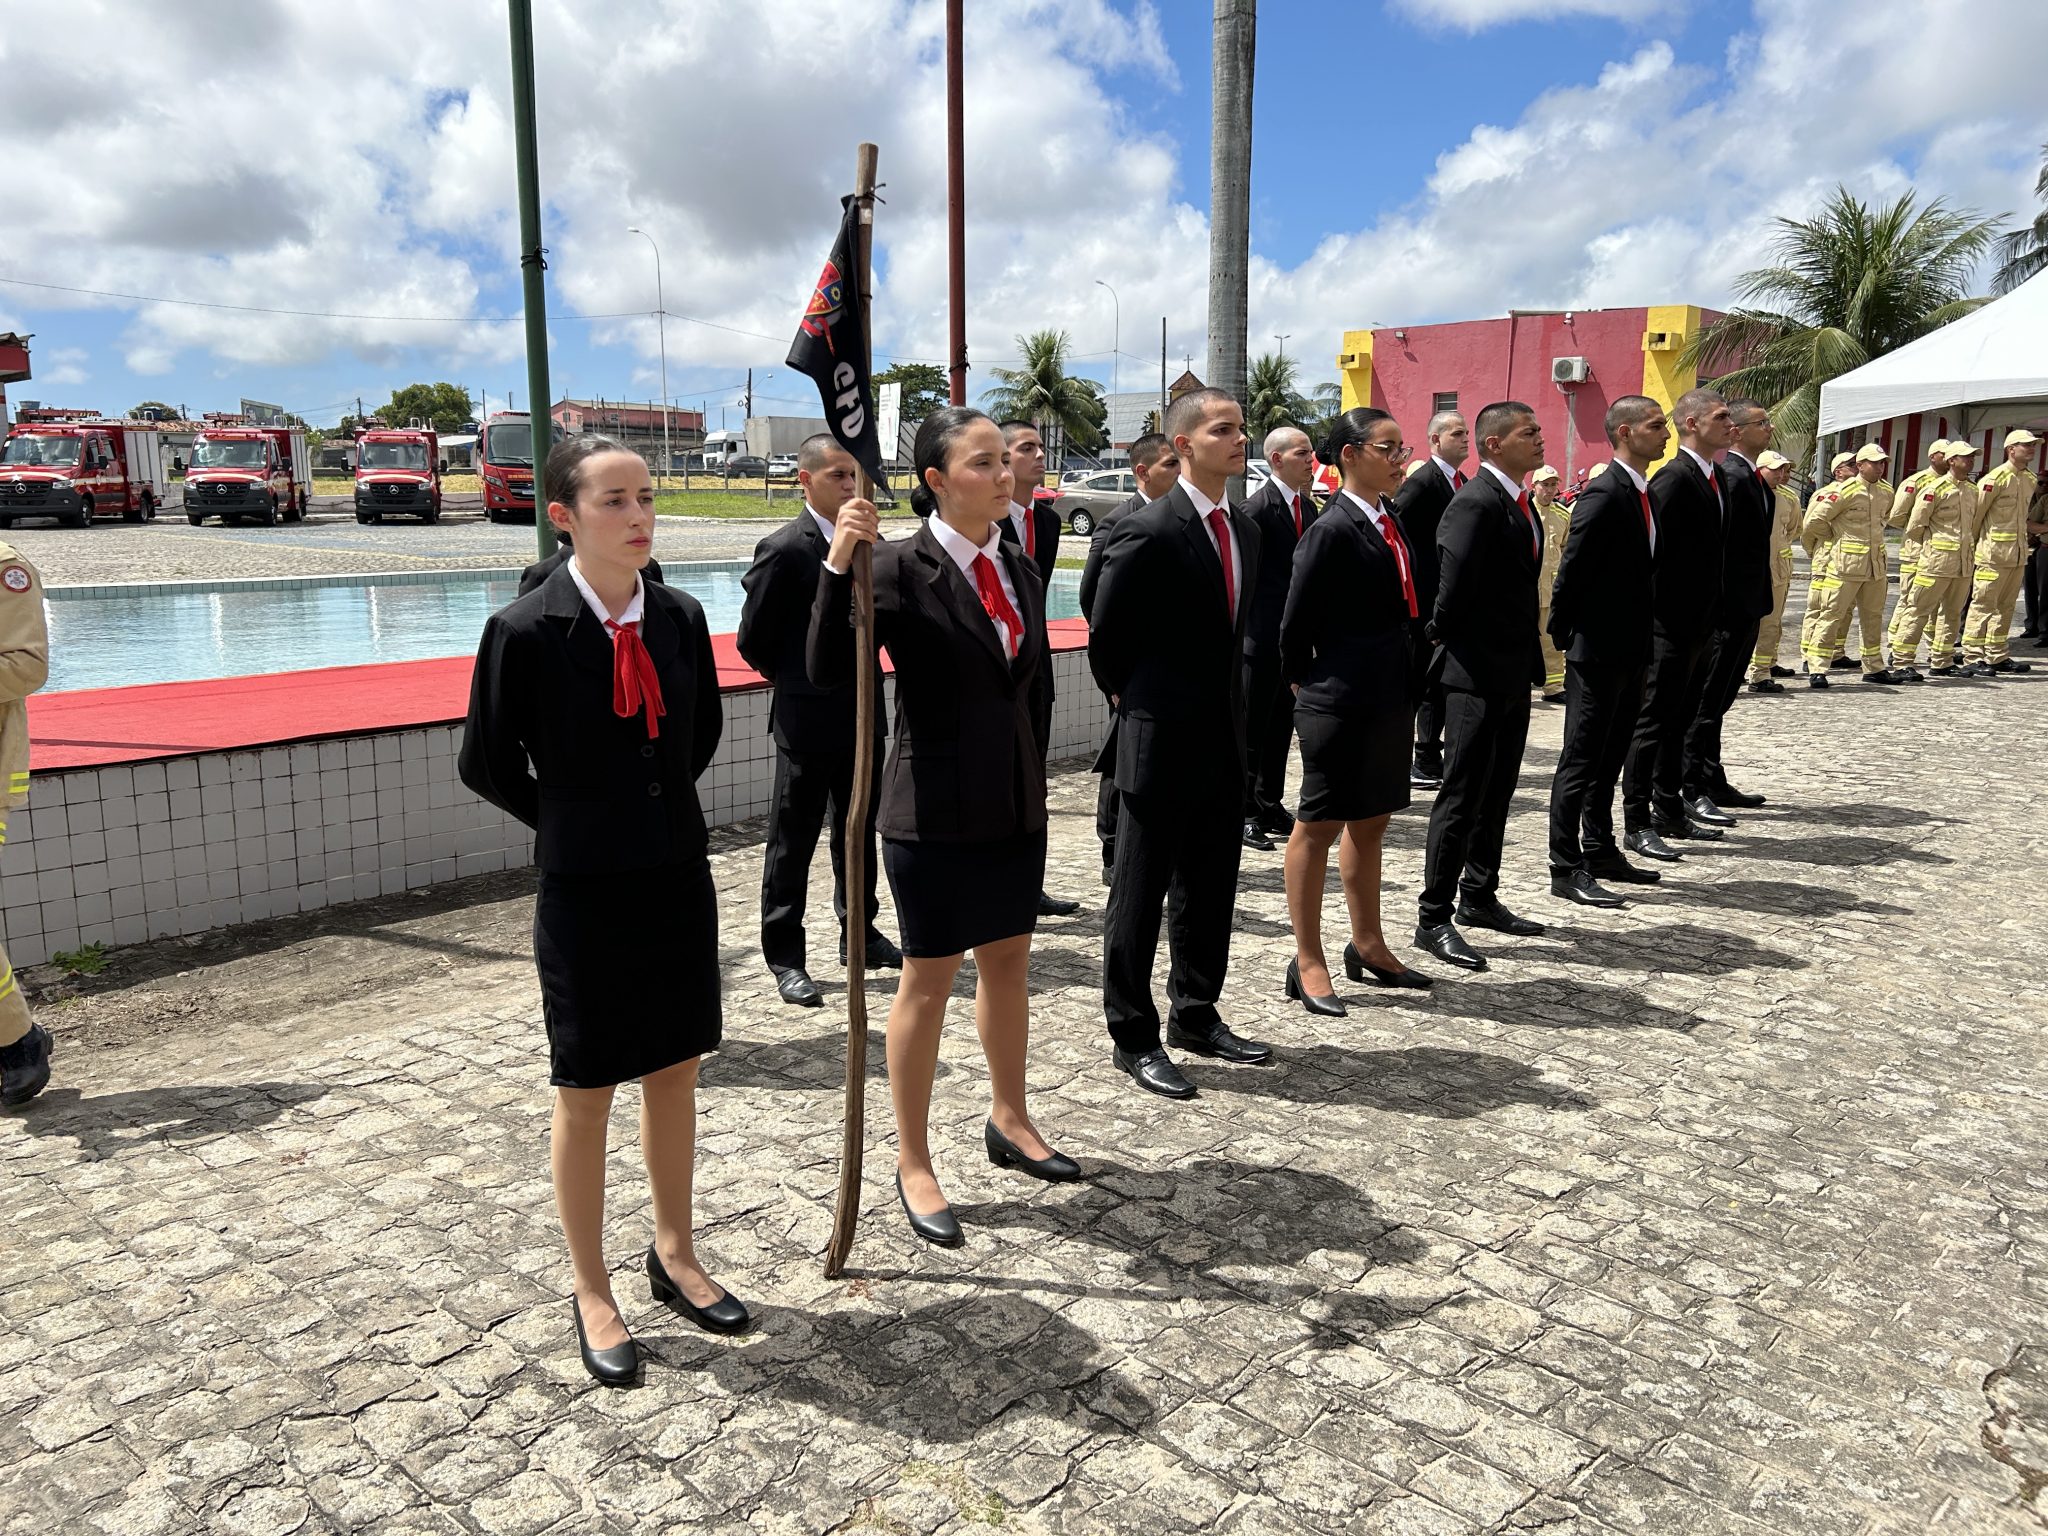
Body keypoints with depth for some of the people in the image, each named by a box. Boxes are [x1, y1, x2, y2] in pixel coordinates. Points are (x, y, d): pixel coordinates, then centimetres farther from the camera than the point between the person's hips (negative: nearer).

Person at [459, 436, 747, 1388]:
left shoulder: (680, 619, -1)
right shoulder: (526, 631, -14)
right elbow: (486, 764, -5)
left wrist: (660, 808, 11)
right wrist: (574, 826, 0)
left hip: (679, 878, 5)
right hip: (583, 891, -4)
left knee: (675, 1074, 16)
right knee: (586, 1095, 9)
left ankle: (674, 1256, 35)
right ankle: (591, 1292, 27)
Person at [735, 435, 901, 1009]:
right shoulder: (784, 548, -13)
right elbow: (752, 639, -8)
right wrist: (796, 680, 3)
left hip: (863, 713, 6)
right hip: (807, 719, -6)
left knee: (858, 832, 17)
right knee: (793, 842, 4)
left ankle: (860, 934, 32)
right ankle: (785, 957, 15)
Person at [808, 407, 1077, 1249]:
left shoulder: (1019, 568, 7)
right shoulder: (901, 567, -13)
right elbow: (829, 670, -23)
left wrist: (1035, 785, 15)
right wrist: (839, 565, -34)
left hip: (1015, 801, 7)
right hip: (935, 808, -6)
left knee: (1008, 962, 18)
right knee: (929, 982, 5)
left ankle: (1008, 1121, 38)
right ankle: (913, 1167, 21)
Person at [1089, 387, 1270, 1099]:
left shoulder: (1244, 531, 10)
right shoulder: (1147, 533, -15)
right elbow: (1107, 636, -5)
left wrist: (1229, 708, 13)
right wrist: (1133, 700, 6)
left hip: (1224, 741, 8)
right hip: (1161, 743, -7)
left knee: (1211, 889, 16)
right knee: (1140, 893, 4)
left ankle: (1196, 1016, 31)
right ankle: (1133, 1037, 15)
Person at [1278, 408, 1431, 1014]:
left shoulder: (1389, 519, 10)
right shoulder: (1333, 530, -16)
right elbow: (1296, 621, -13)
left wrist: (1408, 686, 11)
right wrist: (1303, 681, -1)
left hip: (1389, 697, 9)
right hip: (1341, 702, -8)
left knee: (1370, 823, 18)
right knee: (1318, 825, 2)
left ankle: (1368, 946, 32)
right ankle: (1309, 963, 12)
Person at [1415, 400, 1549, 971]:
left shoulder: (1519, 502, 14)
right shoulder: (1477, 502, -18)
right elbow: (1454, 583, -22)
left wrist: (1528, 657, 13)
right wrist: (1443, 636, -7)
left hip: (1512, 672, 10)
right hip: (1477, 673, -10)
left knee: (1497, 792, 17)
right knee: (1463, 793, -5)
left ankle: (1479, 897, 30)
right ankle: (1434, 918, 2)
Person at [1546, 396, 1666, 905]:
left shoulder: (1643, 492, 12)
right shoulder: (1604, 493, -17)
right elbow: (1572, 570, -17)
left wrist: (1644, 638, 15)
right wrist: (1564, 636, -11)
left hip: (1631, 649, 9)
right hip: (1597, 650, -9)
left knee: (1610, 756, 17)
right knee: (1581, 760, -3)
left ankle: (1600, 851, 28)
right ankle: (1566, 869, 3)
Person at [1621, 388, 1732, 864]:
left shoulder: (1715, 477, 14)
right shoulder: (1673, 479, -15)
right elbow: (1658, 554, -20)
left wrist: (1710, 617, 14)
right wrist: (1667, 620, -19)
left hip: (1697, 624, 9)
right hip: (1671, 627, -9)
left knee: (1678, 720, 16)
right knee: (1655, 721, -4)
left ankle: (1670, 812, 26)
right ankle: (1637, 824, 2)